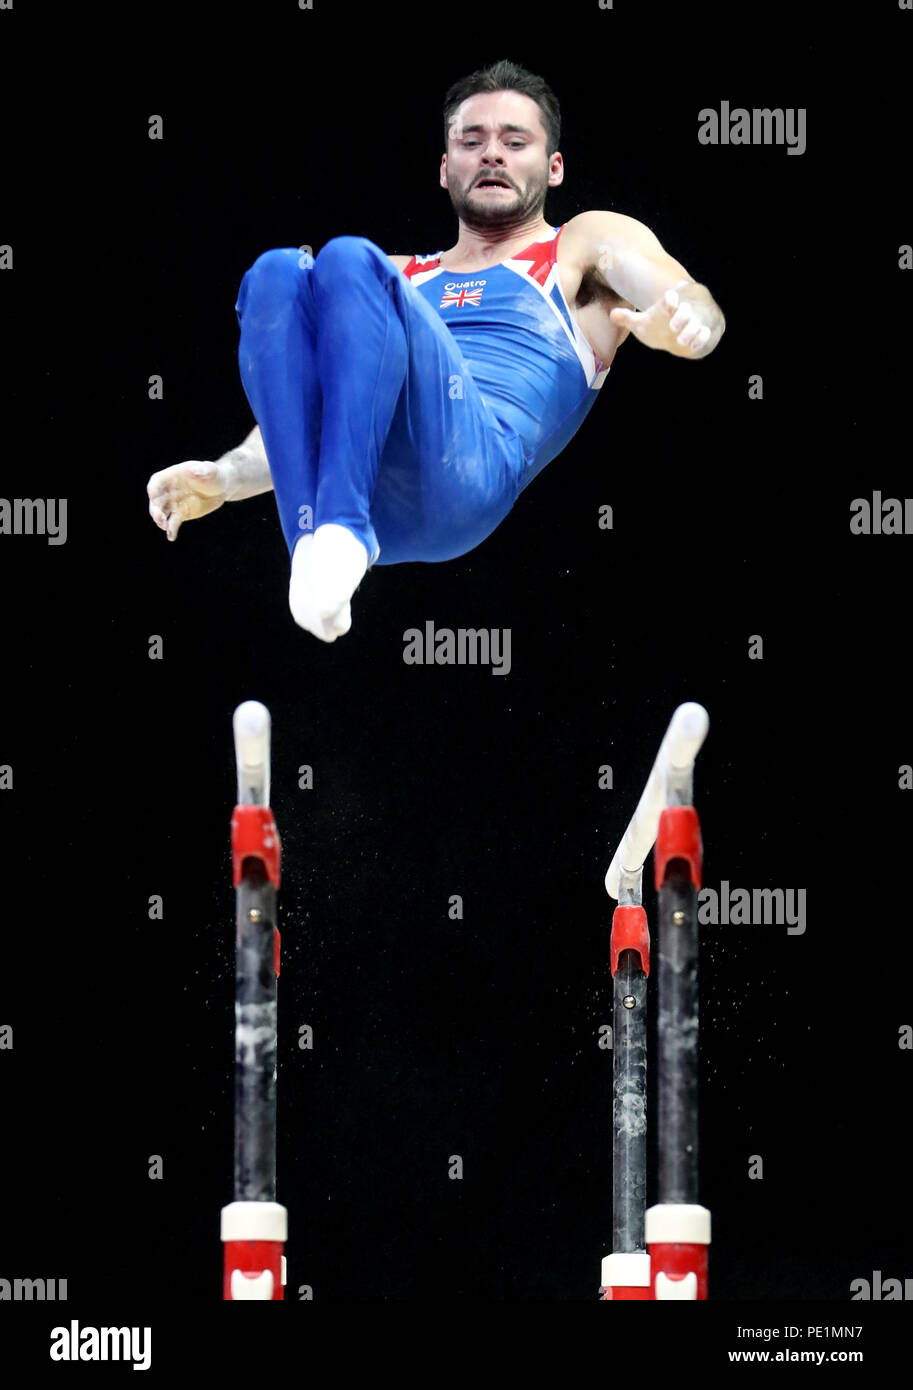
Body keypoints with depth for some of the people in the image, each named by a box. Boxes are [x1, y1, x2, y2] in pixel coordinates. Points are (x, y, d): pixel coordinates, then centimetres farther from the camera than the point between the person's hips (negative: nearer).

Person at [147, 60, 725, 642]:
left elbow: (694, 302, 7)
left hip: (469, 472, -4)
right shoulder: (403, 274, 39)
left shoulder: (589, 241, 27)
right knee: (278, 273, -20)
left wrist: (680, 319, -20)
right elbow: (310, 406, 32)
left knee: (349, 262, -25)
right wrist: (222, 478, 11)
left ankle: (343, 533, -40)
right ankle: (312, 544, -34)